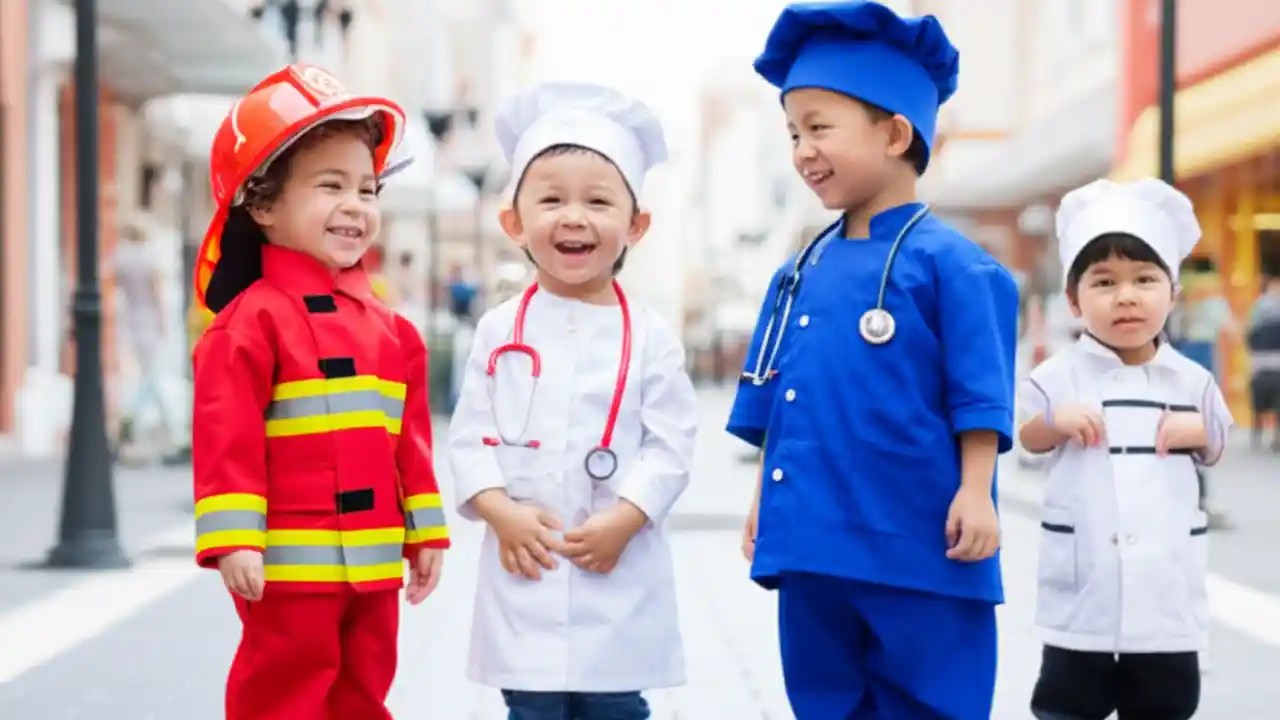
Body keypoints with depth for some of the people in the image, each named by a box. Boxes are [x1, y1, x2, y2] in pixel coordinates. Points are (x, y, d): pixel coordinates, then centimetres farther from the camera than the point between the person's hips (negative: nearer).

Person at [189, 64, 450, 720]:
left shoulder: (387, 328, 11)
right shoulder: (253, 319, -11)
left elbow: (411, 439, 15)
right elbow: (227, 435, -16)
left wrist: (425, 531, 15)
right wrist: (233, 539, -21)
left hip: (372, 561, 7)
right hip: (288, 564, -7)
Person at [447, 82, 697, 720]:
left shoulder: (649, 337, -2)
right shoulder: (499, 330, 2)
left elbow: (671, 443, -4)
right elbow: (469, 435, 2)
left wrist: (625, 518, -15)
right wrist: (500, 510, -12)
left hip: (618, 568, -1)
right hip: (523, 562, 1)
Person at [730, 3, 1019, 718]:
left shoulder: (947, 263, -7)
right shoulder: (800, 273, 12)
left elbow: (978, 397, -9)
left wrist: (975, 493, -15)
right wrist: (765, 499, 17)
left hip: (914, 543, -7)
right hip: (812, 541, 7)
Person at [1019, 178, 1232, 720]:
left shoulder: (1193, 380, 2)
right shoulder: (1057, 378, -4)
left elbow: (1216, 448, 13)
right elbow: (1028, 437, 7)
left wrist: (1197, 432, -8)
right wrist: (1057, 422, -13)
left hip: (1167, 584, 2)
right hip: (1084, 580, -2)